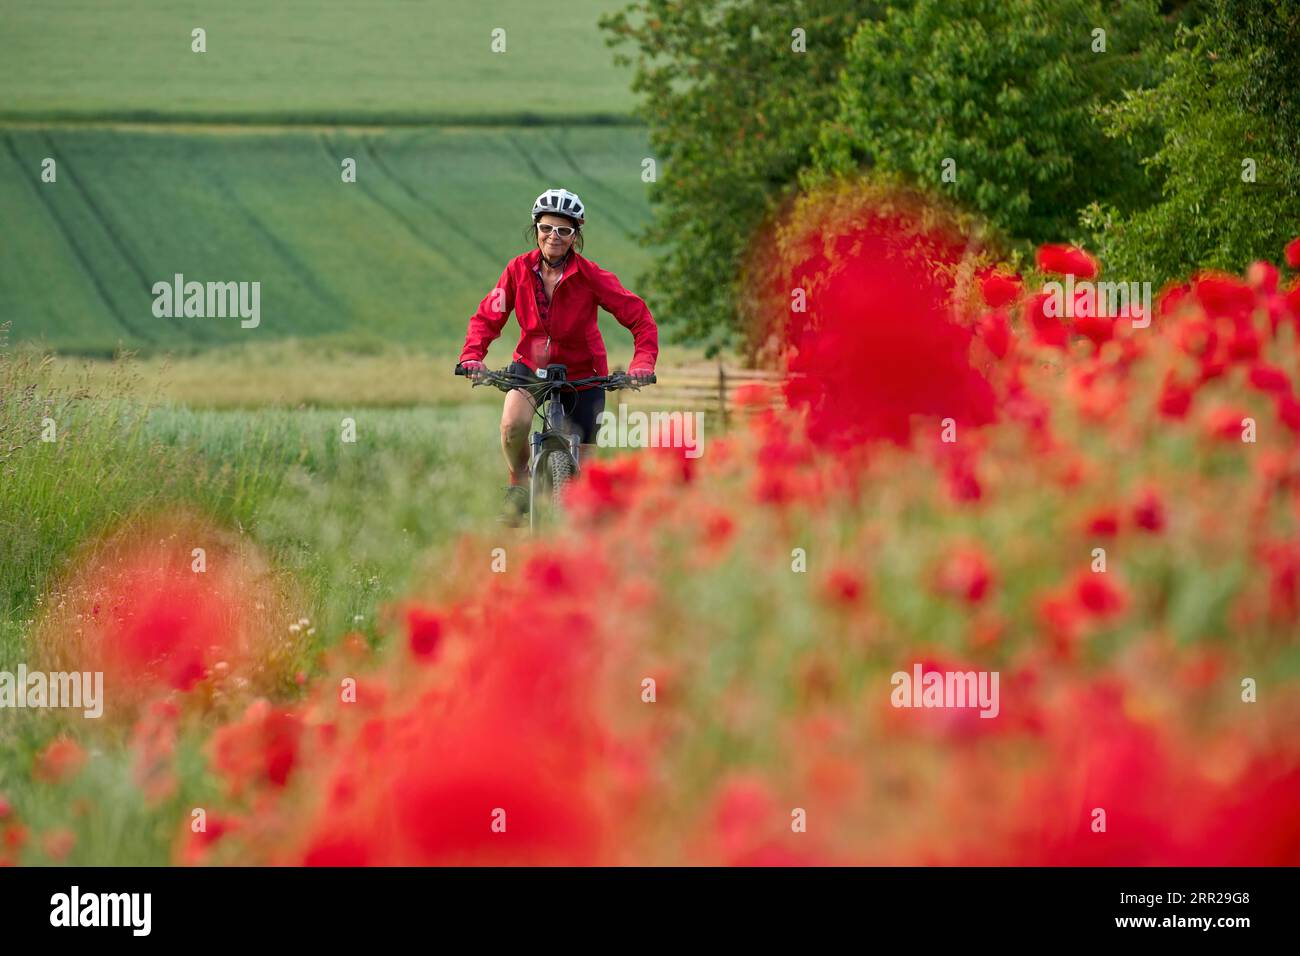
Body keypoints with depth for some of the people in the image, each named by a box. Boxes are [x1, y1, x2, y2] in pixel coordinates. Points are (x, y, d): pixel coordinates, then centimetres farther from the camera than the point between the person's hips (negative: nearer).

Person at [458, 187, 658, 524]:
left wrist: (642, 362, -31)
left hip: (581, 372, 0)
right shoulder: (519, 270, -12)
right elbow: (487, 317, -7)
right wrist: (472, 355, -25)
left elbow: (639, 317, -16)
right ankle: (518, 485, -2)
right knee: (513, 425, -31)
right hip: (531, 366, 0)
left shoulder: (590, 276, -18)